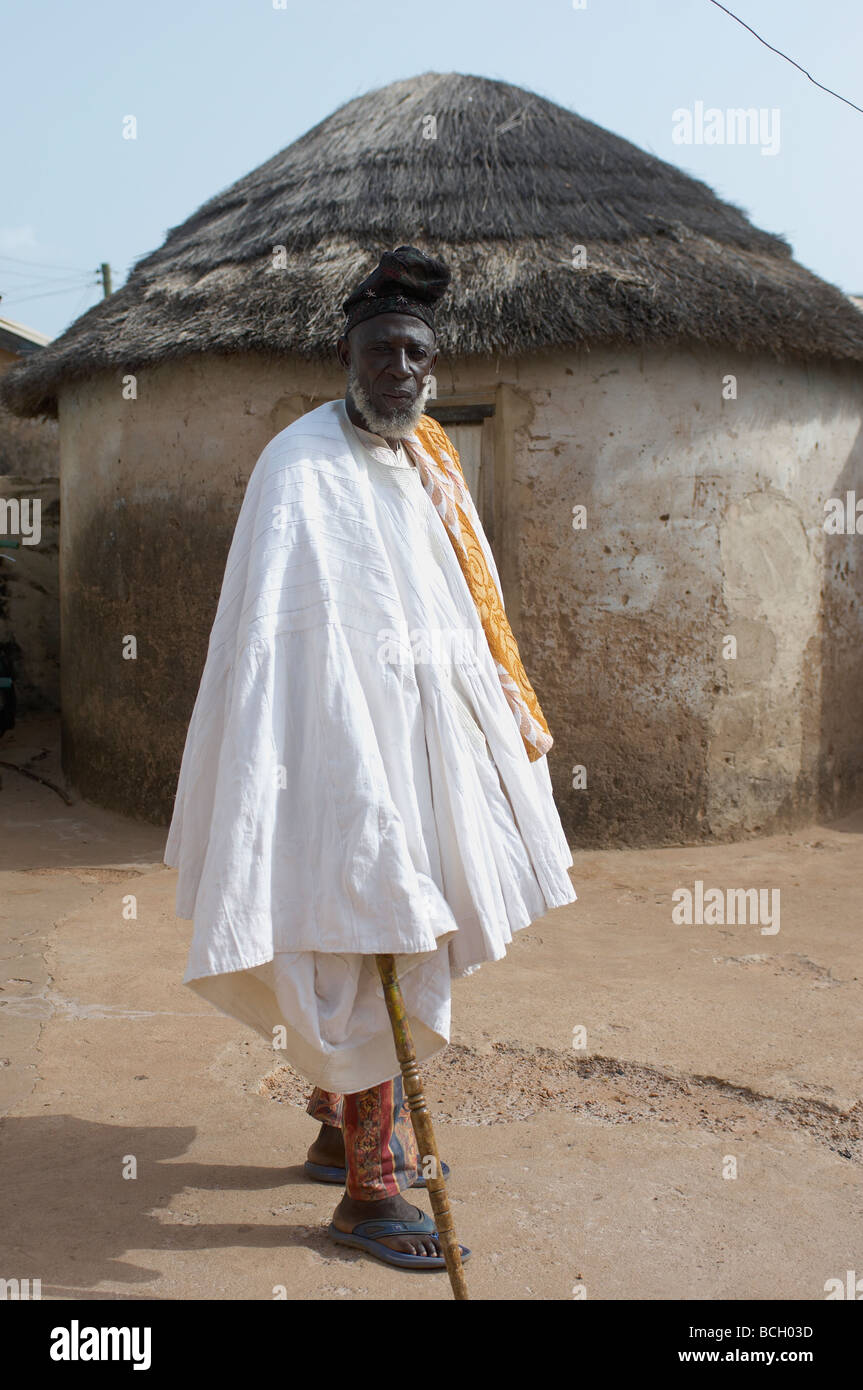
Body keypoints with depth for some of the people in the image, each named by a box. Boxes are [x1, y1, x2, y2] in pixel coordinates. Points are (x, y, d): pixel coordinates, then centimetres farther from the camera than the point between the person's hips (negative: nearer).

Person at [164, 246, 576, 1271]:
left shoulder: (425, 460, 12)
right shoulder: (303, 467, -14)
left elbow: (468, 610, 18)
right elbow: (276, 629, -22)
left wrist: (508, 717, 20)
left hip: (424, 734, 9)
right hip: (348, 741, -8)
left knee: (376, 950, 17)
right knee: (379, 960, -3)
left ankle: (338, 1132, 36)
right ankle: (367, 1193, 14)